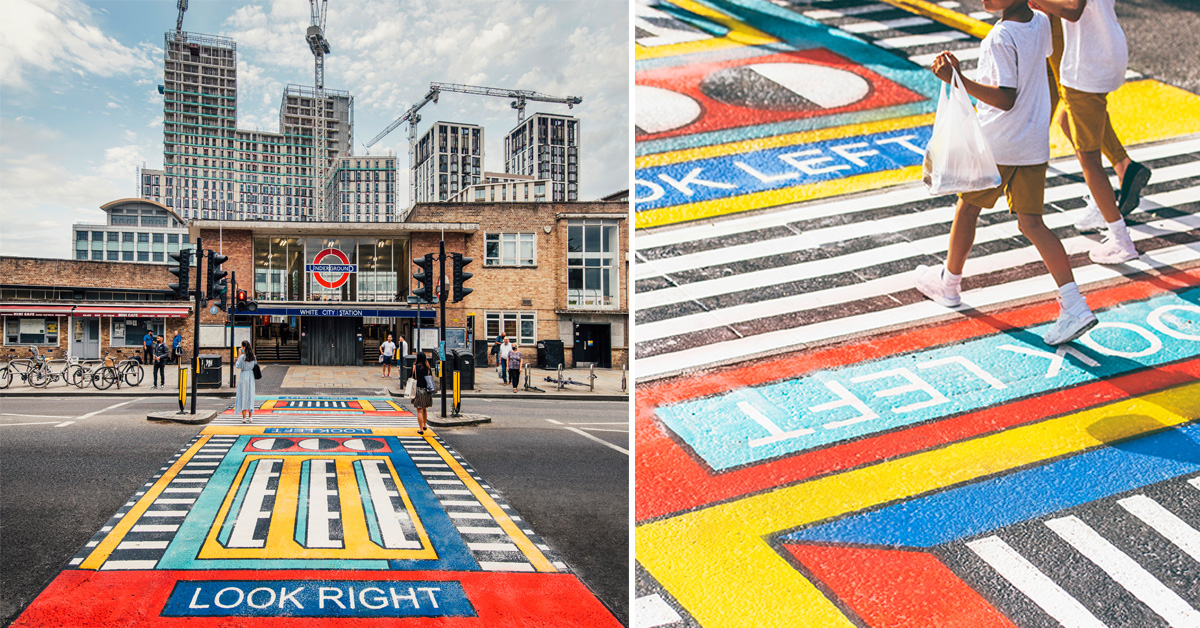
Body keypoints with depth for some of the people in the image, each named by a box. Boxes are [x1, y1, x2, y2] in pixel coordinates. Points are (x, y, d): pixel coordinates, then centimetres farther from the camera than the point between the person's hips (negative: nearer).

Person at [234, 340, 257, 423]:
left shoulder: (242, 357, -14)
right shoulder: (253, 356, 1)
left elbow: (237, 366, -7)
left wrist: (238, 356, -4)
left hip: (243, 376, -5)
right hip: (251, 376, 5)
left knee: (243, 396, 3)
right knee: (250, 396, 11)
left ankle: (244, 417, 2)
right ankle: (250, 417, 12)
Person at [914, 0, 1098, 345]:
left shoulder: (1001, 38, -21)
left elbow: (1005, 98, -26)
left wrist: (958, 80, -31)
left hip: (996, 146, -7)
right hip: (1035, 145, 7)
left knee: (967, 207, 15)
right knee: (1032, 223, 6)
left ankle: (949, 283, 33)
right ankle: (1074, 306, -4)